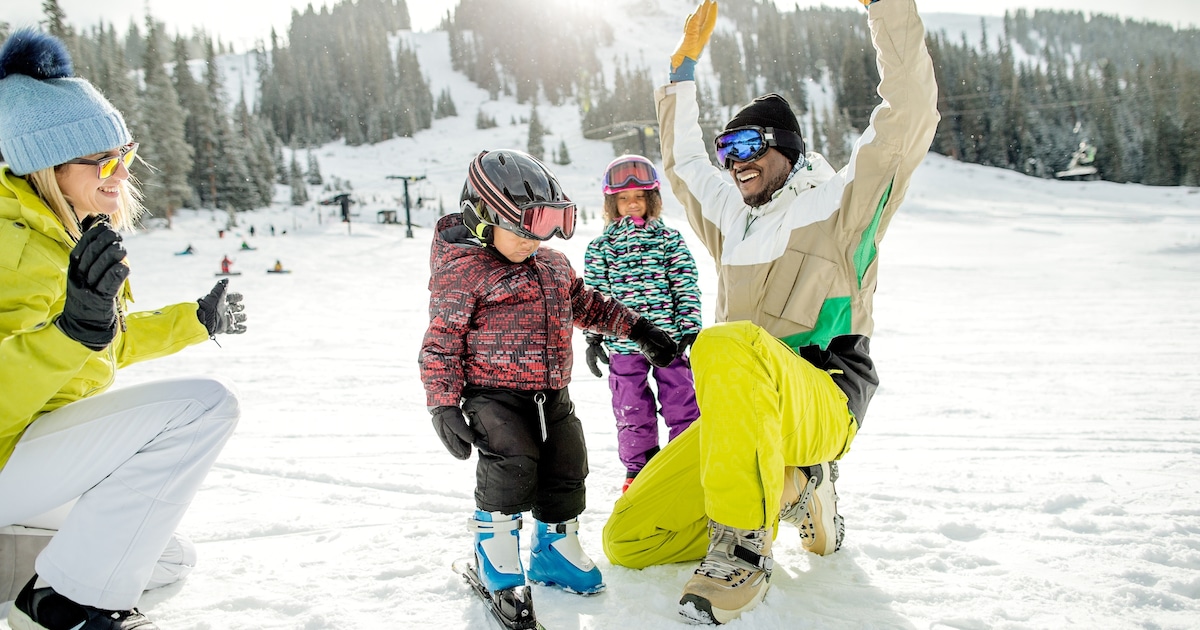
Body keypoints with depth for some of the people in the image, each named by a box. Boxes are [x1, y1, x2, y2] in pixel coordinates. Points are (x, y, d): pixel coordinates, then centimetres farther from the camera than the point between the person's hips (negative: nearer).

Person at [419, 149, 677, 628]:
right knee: (512, 465, -23)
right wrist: (443, 404, -17)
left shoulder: (554, 265, 12)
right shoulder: (462, 271, -10)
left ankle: (554, 551, 30)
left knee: (566, 472, 8)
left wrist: (637, 328, 19)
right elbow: (441, 342, -10)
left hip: (552, 395, 7)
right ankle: (496, 559, 1)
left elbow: (586, 303, 25)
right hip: (493, 394, -7)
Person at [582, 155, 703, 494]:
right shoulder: (599, 248, 2)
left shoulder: (670, 240, 2)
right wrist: (593, 338, 0)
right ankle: (638, 468, 27)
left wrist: (689, 327, -4)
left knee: (681, 400, 6)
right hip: (623, 343, 1)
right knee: (631, 409, 10)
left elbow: (686, 286, 2)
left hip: (669, 338, 0)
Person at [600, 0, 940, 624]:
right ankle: (790, 490, 14)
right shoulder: (734, 216, 22)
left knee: (726, 344, -41)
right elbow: (681, 159, 36)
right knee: (626, 538, -1)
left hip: (822, 404, -7)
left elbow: (908, 114, -6)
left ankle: (742, 550, -28)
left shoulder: (838, 203, 5)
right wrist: (684, 64, 33)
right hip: (737, 417, 8)